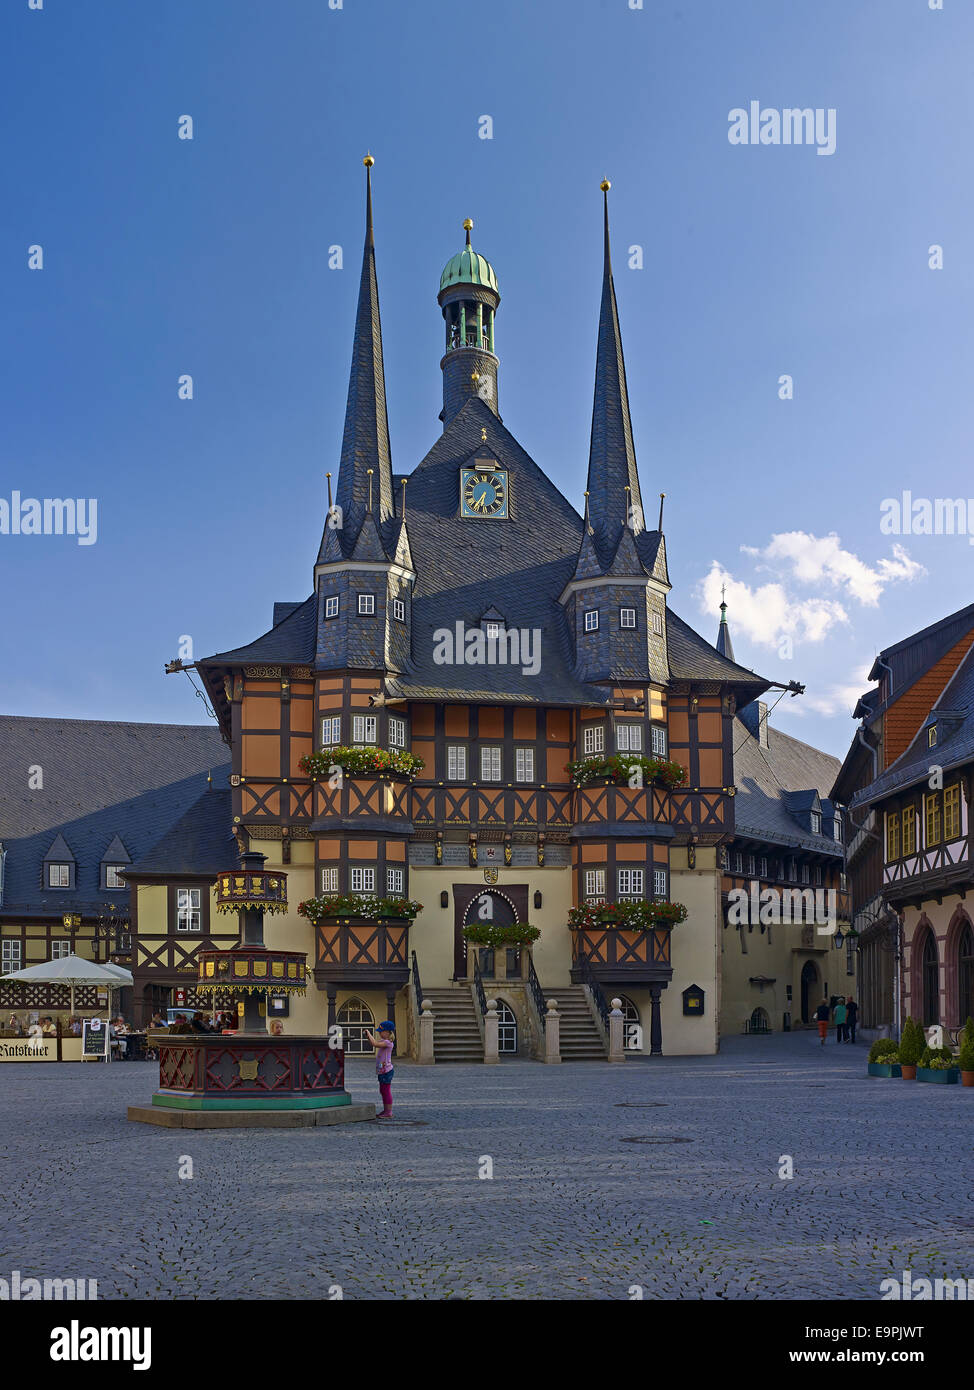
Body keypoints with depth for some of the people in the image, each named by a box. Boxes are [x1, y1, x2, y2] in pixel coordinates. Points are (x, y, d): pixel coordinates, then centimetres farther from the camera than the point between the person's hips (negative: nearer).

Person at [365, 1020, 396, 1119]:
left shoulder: (388, 1042, -18)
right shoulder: (383, 1041, 13)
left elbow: (375, 1044, -29)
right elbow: (372, 1044, 20)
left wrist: (369, 1034, -18)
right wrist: (369, 1036, 3)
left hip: (386, 1070, -10)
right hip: (381, 1071, 10)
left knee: (386, 1090, -6)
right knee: (382, 1091, 16)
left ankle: (389, 1112, -1)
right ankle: (385, 1110, 25)